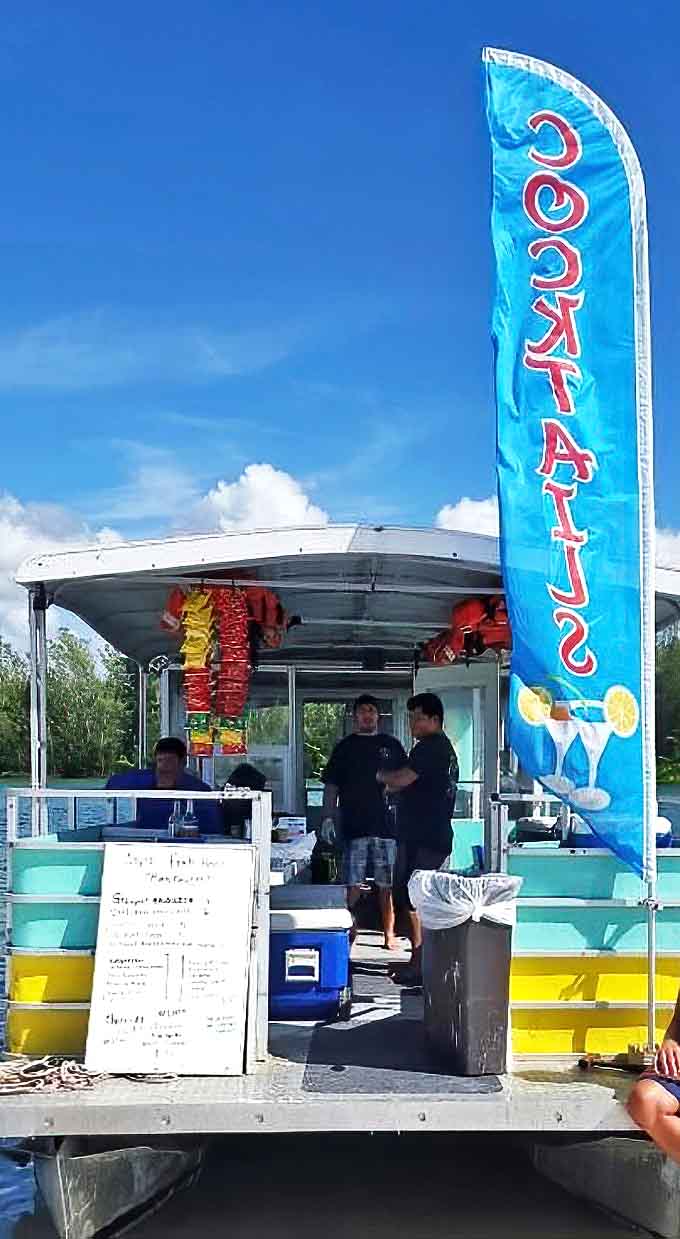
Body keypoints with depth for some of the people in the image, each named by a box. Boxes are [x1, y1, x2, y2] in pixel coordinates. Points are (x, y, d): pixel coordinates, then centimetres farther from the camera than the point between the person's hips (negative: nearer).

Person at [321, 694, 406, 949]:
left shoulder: (391, 745, 11)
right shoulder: (345, 747, 10)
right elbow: (331, 785, 9)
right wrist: (328, 817, -1)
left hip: (386, 825, 1)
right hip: (354, 826, 0)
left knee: (387, 885, 4)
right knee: (352, 884, -1)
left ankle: (389, 934, 13)